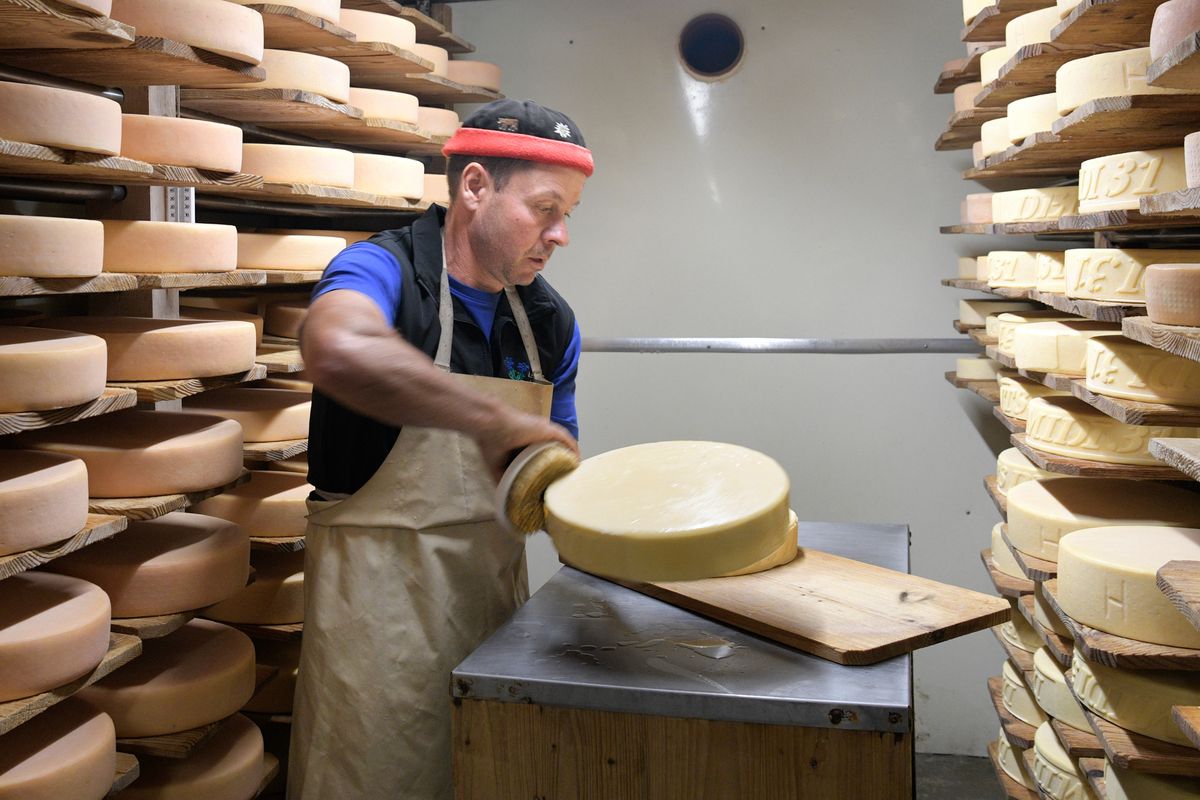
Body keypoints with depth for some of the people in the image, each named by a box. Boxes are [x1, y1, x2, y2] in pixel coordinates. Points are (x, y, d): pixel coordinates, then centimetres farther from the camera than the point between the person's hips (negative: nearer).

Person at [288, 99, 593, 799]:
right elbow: (338, 351, -40)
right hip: (381, 594, -6)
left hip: (498, 583, 6)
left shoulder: (551, 321, 4)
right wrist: (493, 418, -35)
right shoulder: (383, 268, -15)